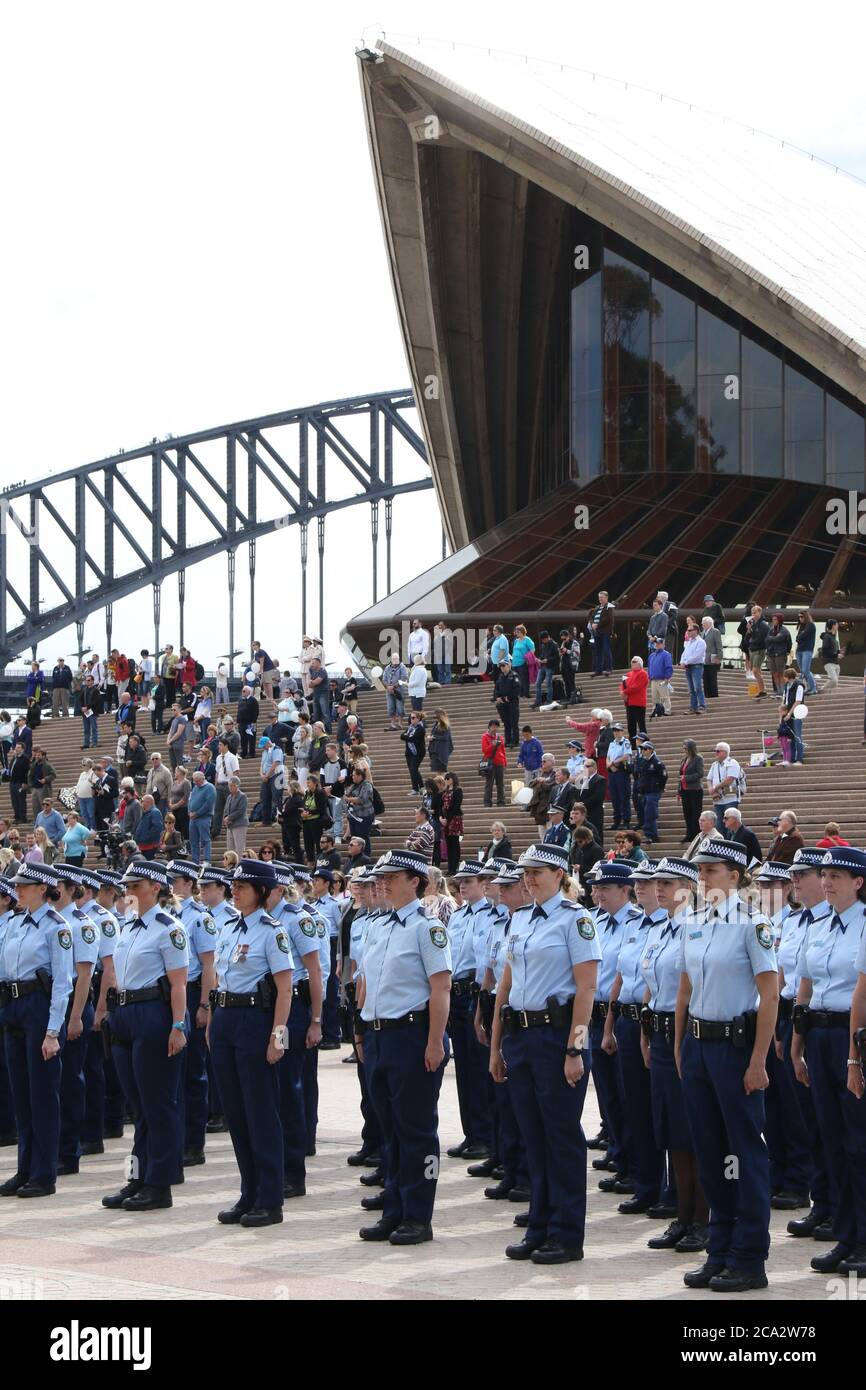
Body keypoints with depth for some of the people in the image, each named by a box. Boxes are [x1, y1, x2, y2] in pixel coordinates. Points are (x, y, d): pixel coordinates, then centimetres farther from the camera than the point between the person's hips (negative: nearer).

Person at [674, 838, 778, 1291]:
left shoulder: (753, 924, -11)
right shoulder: (693, 925, 9)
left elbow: (770, 996, -13)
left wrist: (758, 1062, -16)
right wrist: (679, 1049, 14)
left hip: (735, 1044, -7)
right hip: (697, 1044, 7)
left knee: (746, 1151, -2)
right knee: (709, 1150, 11)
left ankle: (749, 1260, 4)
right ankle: (720, 1253, 19)